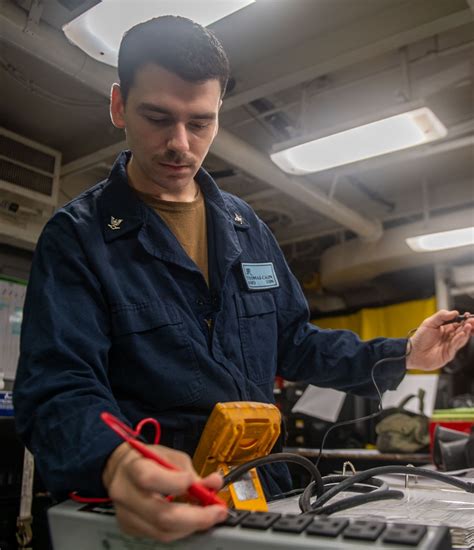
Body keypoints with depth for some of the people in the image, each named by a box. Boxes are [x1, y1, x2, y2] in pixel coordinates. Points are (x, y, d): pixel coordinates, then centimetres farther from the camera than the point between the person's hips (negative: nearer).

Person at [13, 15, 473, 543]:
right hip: (151, 507, -3)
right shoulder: (75, 236, -7)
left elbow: (293, 342, 16)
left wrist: (400, 356, 7)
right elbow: (58, 391, -16)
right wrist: (116, 461, -36)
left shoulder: (246, 226, 10)